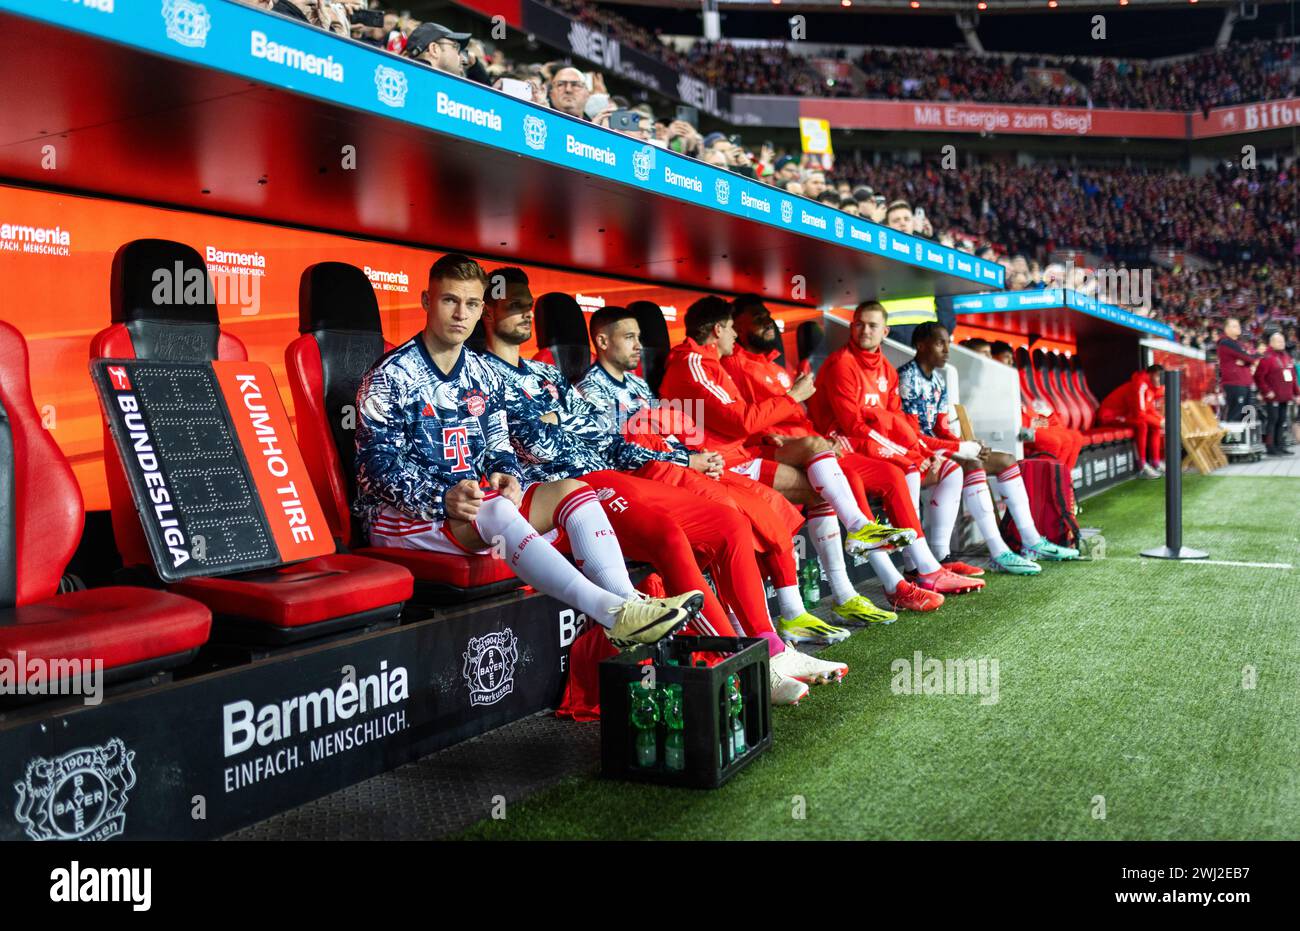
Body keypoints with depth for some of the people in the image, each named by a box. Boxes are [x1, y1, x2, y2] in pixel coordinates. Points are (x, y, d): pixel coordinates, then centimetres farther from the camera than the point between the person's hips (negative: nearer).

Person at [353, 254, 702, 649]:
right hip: (402, 512, -7)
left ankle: (628, 599, -34)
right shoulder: (390, 376, -7)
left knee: (571, 490, -13)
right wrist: (442, 499, -29)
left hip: (472, 499, 7)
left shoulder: (484, 375, 14)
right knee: (496, 511, -37)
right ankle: (614, 614, -49)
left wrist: (506, 475, -9)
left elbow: (498, 447, 17)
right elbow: (379, 466, -13)